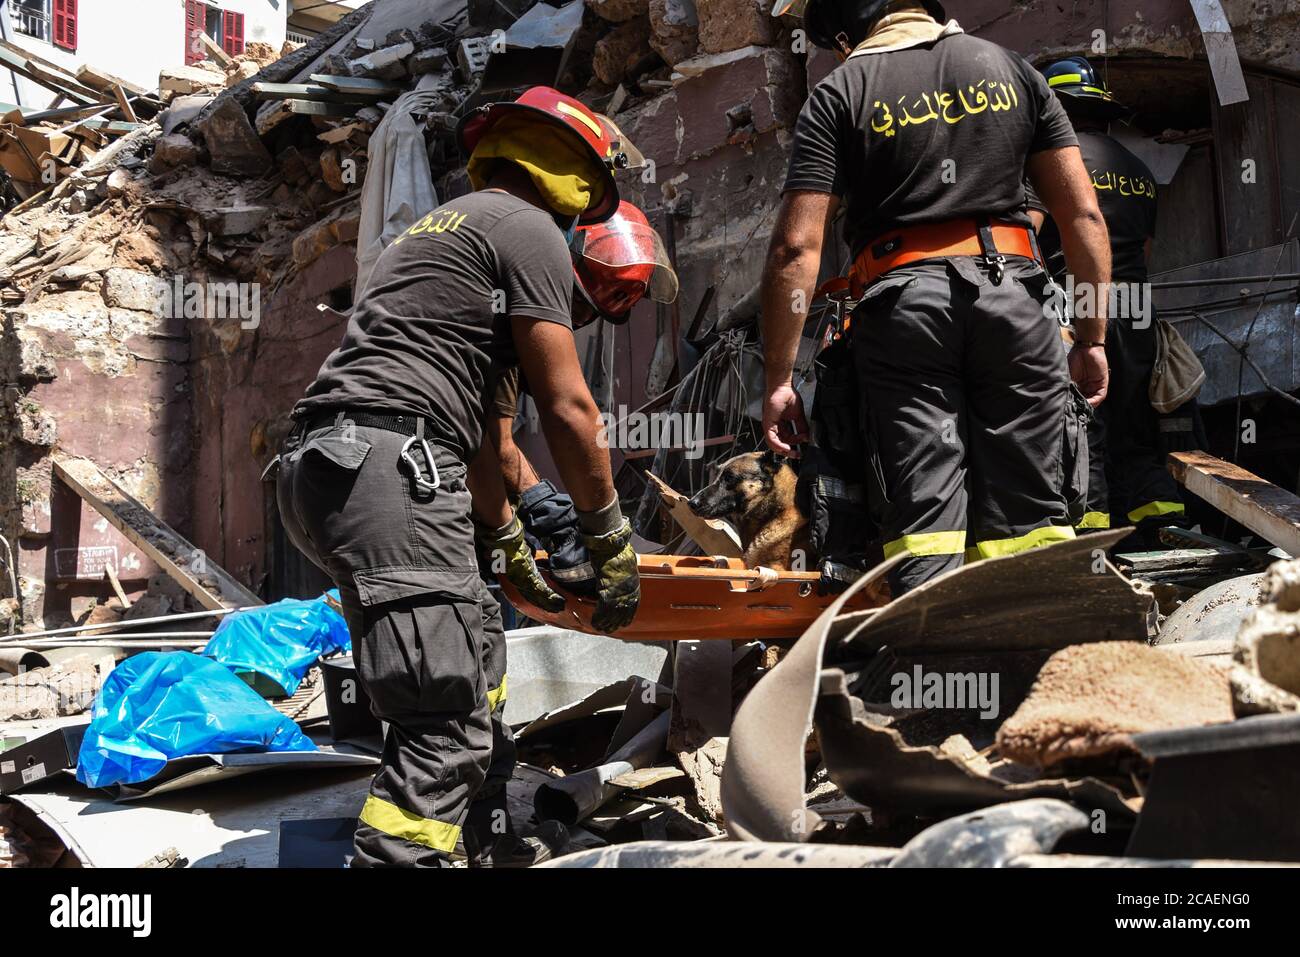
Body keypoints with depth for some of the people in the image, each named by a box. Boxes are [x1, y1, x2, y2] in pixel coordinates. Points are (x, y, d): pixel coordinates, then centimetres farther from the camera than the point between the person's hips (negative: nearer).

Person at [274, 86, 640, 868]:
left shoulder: (444, 228, 32)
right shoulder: (530, 230, 4)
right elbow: (567, 407, -2)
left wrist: (510, 540, 40)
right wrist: (612, 539, 8)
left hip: (318, 464, 10)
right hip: (386, 464, -10)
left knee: (477, 648, 24)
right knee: (450, 716, -12)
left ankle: (490, 845, 35)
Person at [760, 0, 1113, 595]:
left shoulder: (839, 94, 7)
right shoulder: (1012, 68, 17)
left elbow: (796, 245, -3)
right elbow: (1082, 214, 10)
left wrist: (778, 380, 0)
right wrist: (1093, 339, 14)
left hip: (902, 298, -2)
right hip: (1012, 289, 2)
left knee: (923, 520, -1)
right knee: (1027, 520, 5)